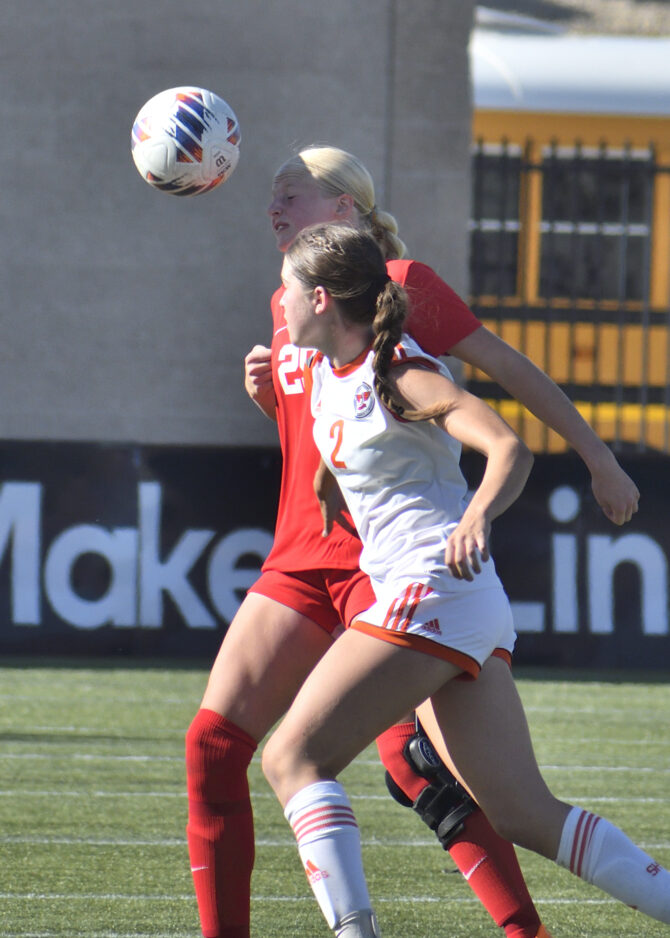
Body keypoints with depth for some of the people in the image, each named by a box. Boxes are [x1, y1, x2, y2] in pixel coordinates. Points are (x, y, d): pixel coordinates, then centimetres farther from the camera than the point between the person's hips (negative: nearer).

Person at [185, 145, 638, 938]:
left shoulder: (401, 284, -4)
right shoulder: (287, 306, 16)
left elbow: (513, 371, -1)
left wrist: (599, 459, -3)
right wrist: (267, 393, 6)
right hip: (301, 558, 7)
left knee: (406, 751, -19)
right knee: (213, 743, -2)